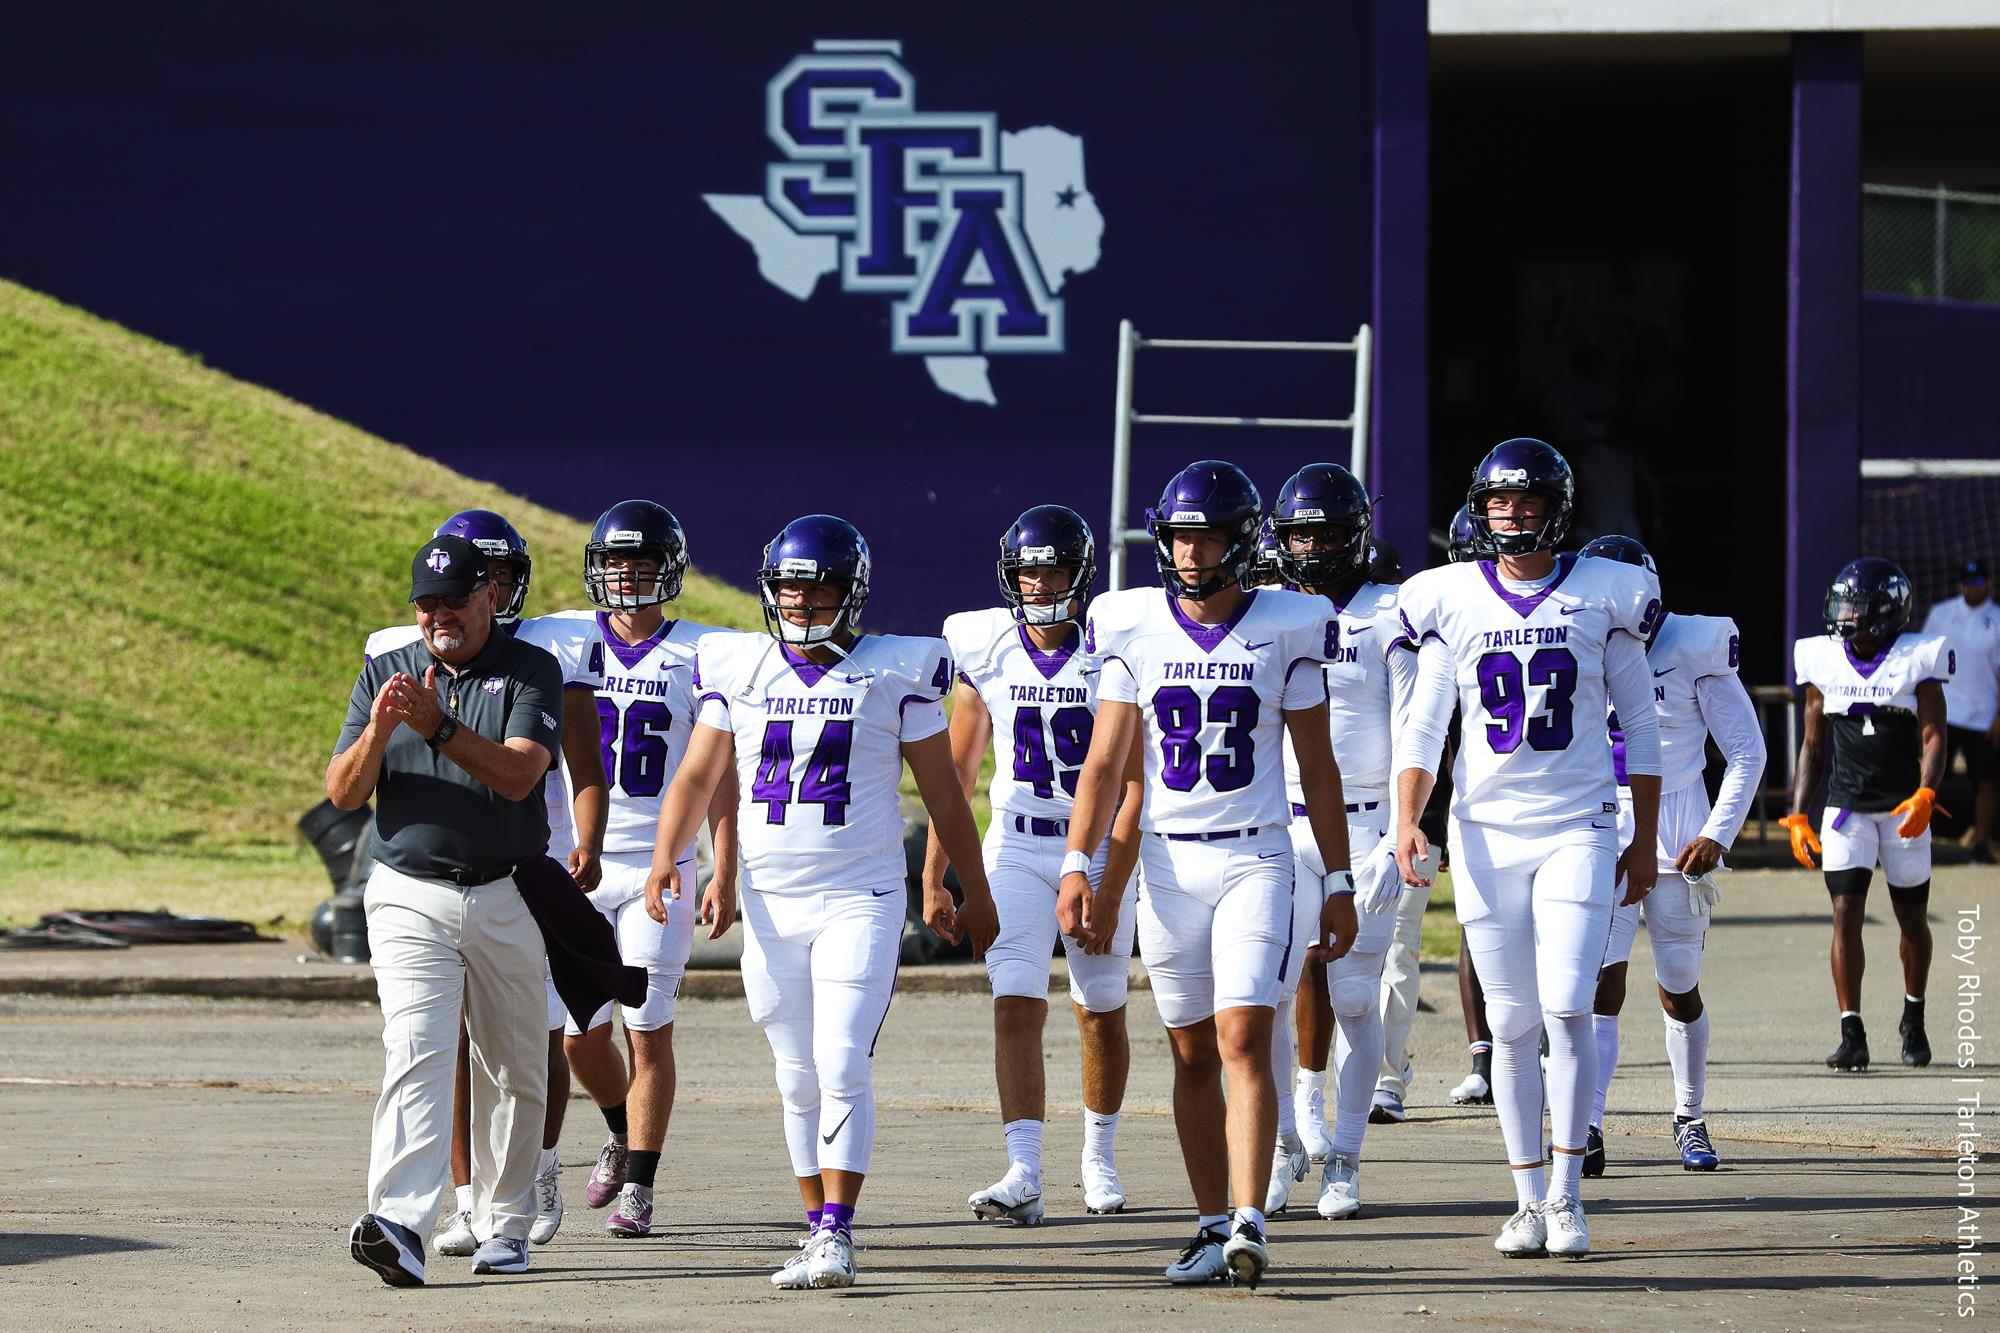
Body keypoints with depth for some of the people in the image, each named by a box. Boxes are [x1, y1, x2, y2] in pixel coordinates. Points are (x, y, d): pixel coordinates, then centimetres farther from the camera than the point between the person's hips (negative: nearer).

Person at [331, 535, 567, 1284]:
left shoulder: (531, 673, -1)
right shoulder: (385, 673, 7)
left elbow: (518, 774, -17)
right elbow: (343, 794, 0)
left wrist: (440, 728, -30)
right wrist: (377, 731, -19)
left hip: (506, 903, 0)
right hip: (410, 898, 0)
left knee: (512, 1071, 8)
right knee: (416, 1054, -17)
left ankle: (503, 1224, 22)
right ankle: (399, 1224, -31)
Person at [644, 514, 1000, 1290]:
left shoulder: (893, 673, -1)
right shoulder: (738, 671, 6)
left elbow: (942, 792, 5)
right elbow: (697, 777, 6)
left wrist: (975, 895, 8)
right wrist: (665, 855, -12)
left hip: (860, 900, -3)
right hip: (770, 901, 3)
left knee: (841, 1069, -14)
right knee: (799, 1080, 8)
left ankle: (836, 1234, -14)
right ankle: (820, 1231, 16)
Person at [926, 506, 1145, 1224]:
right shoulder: (986, 651, -2)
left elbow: (1129, 786, -13)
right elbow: (957, 770, 7)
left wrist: (1110, 891, -18)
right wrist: (934, 877, 7)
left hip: (1099, 846, -1)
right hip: (1017, 850, 1)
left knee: (1101, 1015, 9)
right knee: (1017, 1007, -13)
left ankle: (1100, 1156, 30)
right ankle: (1023, 1175, -20)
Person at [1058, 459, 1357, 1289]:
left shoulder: (1285, 630, -1)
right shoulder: (1134, 630, 3)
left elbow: (1318, 767, 5)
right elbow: (1106, 760, 5)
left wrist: (1338, 884, 5)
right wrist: (1078, 863, -5)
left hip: (1254, 857, -2)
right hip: (1168, 860, 2)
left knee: (1243, 1041, -14)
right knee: (1194, 1056, 6)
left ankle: (1249, 1225, -20)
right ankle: (1211, 1227, 14)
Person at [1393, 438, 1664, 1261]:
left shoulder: (1603, 597, 1)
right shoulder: (1452, 601, 4)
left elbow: (1639, 724, 7)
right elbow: (1423, 726, 7)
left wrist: (1645, 841, 6)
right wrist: (1407, 820, -7)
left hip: (1579, 829, -2)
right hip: (1486, 830, 2)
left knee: (1567, 1011, -13)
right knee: (1512, 1025, 3)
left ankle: (1566, 1197, -5)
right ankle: (1528, 1201, 11)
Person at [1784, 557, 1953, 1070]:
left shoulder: (1917, 660, -3)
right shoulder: (1823, 661, 5)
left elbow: (1933, 737, -8)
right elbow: (1812, 745, 11)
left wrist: (1924, 796, -24)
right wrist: (1798, 815, 6)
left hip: (1904, 808, -1)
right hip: (1845, 810, 1)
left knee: (1912, 919, 10)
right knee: (1846, 915, -11)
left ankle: (1914, 1021, 31)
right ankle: (1851, 1034, -12)